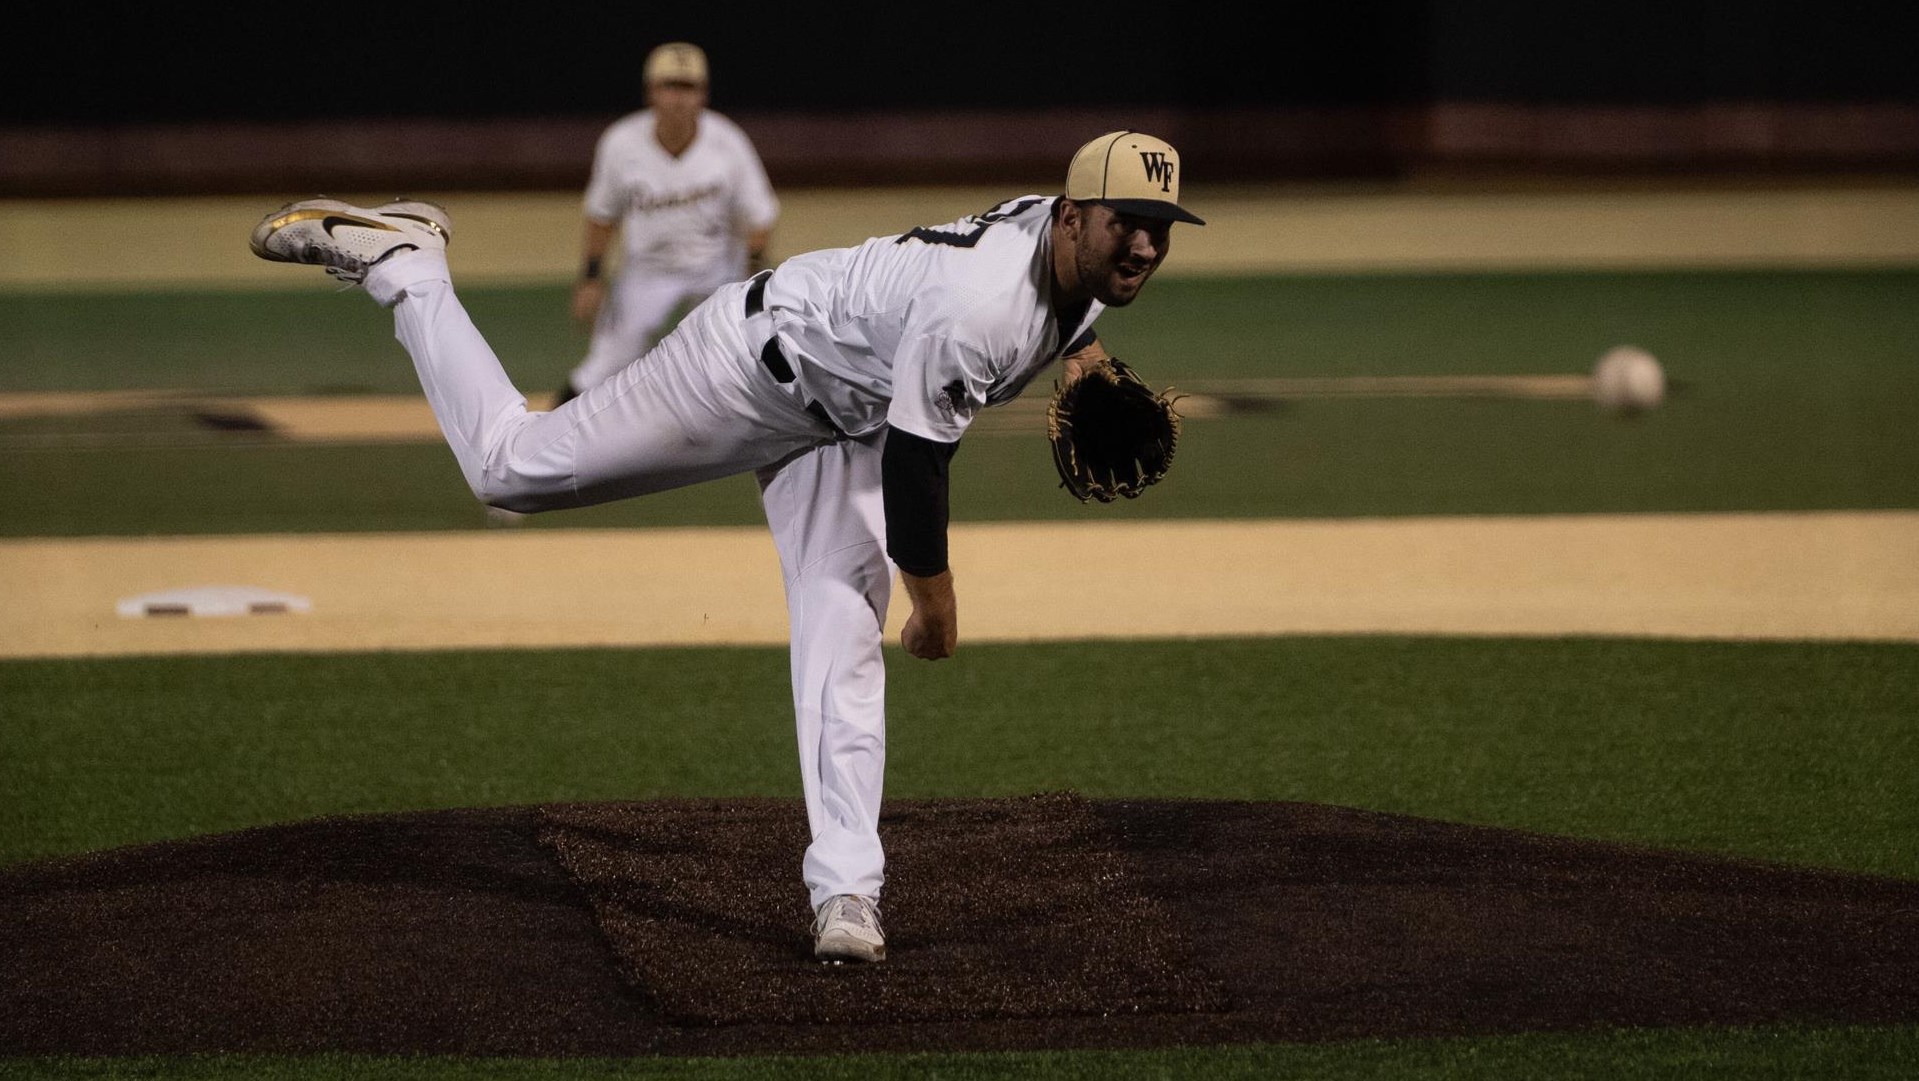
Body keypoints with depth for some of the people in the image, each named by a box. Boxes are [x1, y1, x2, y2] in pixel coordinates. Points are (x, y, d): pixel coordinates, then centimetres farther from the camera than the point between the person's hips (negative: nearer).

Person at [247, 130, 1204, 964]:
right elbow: (914, 460, -30)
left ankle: (845, 892, -7)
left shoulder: (1083, 255, -11)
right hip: (751, 366, -7)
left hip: (838, 427, 7)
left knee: (845, 653, -5)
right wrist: (934, 602, -17)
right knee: (511, 468, 1)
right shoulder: (980, 308, -39)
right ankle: (398, 258, 17)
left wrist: (1073, 351, -4)